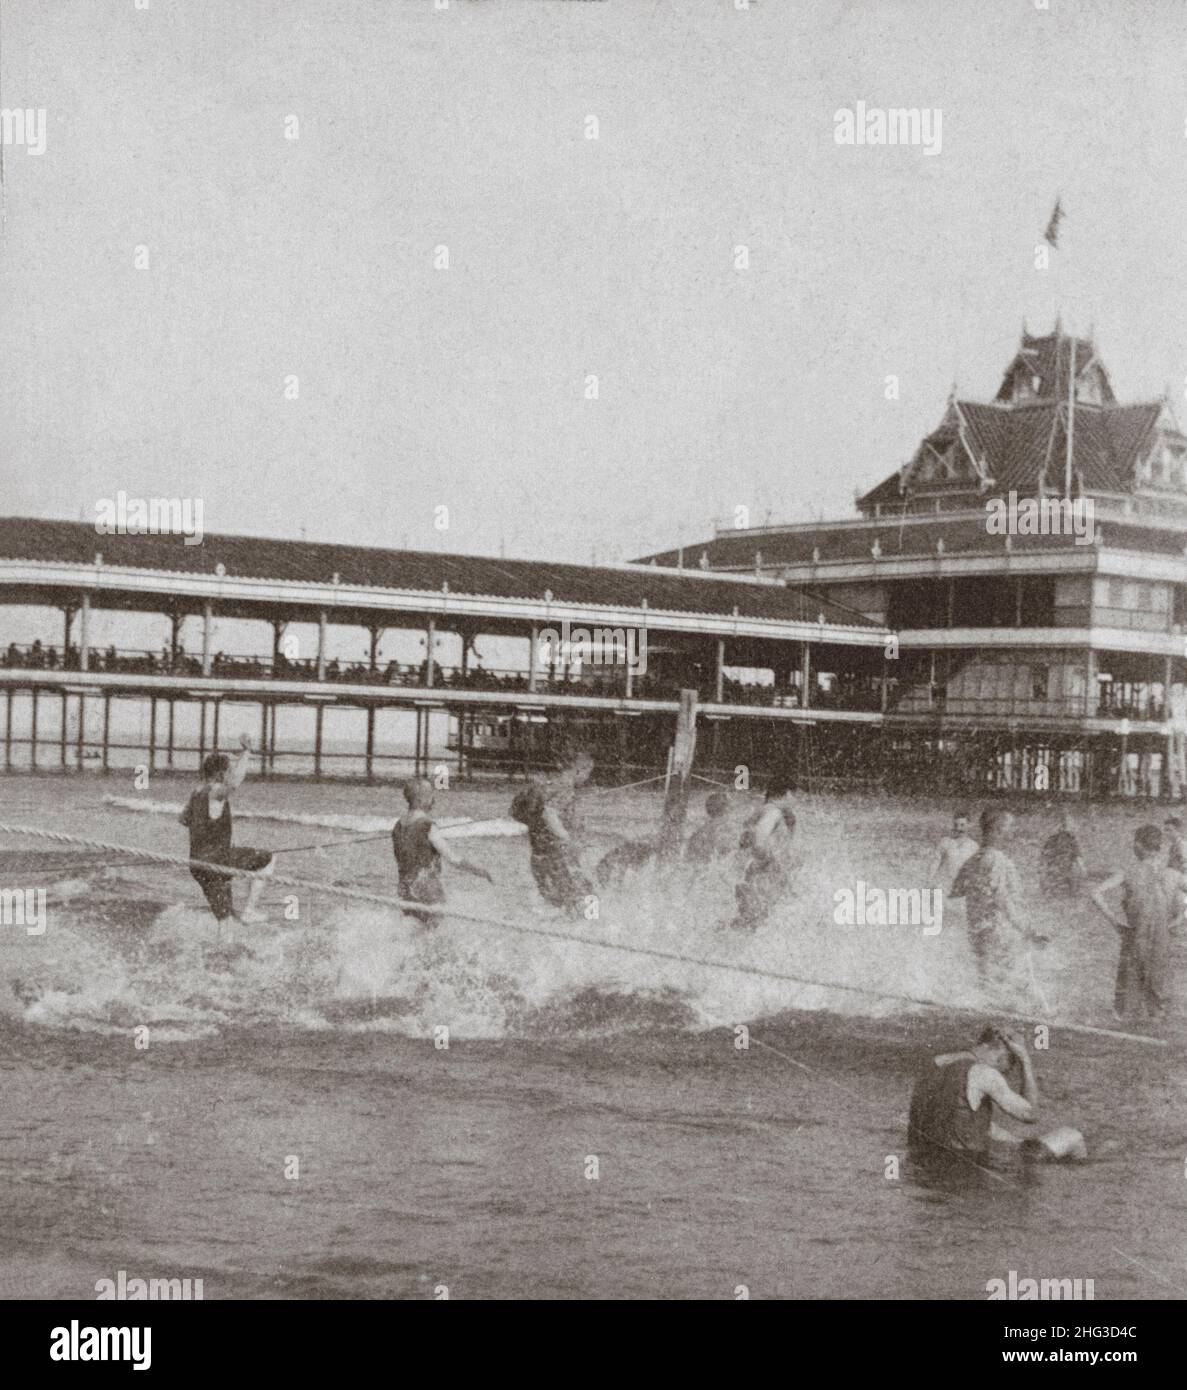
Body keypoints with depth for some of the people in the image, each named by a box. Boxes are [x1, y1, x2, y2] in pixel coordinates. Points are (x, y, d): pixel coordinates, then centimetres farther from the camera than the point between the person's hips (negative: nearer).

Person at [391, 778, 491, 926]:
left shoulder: (398, 827, 7)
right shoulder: (428, 827, -17)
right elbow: (454, 859, -20)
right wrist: (479, 871, -8)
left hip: (406, 893, 8)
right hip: (429, 896, -8)